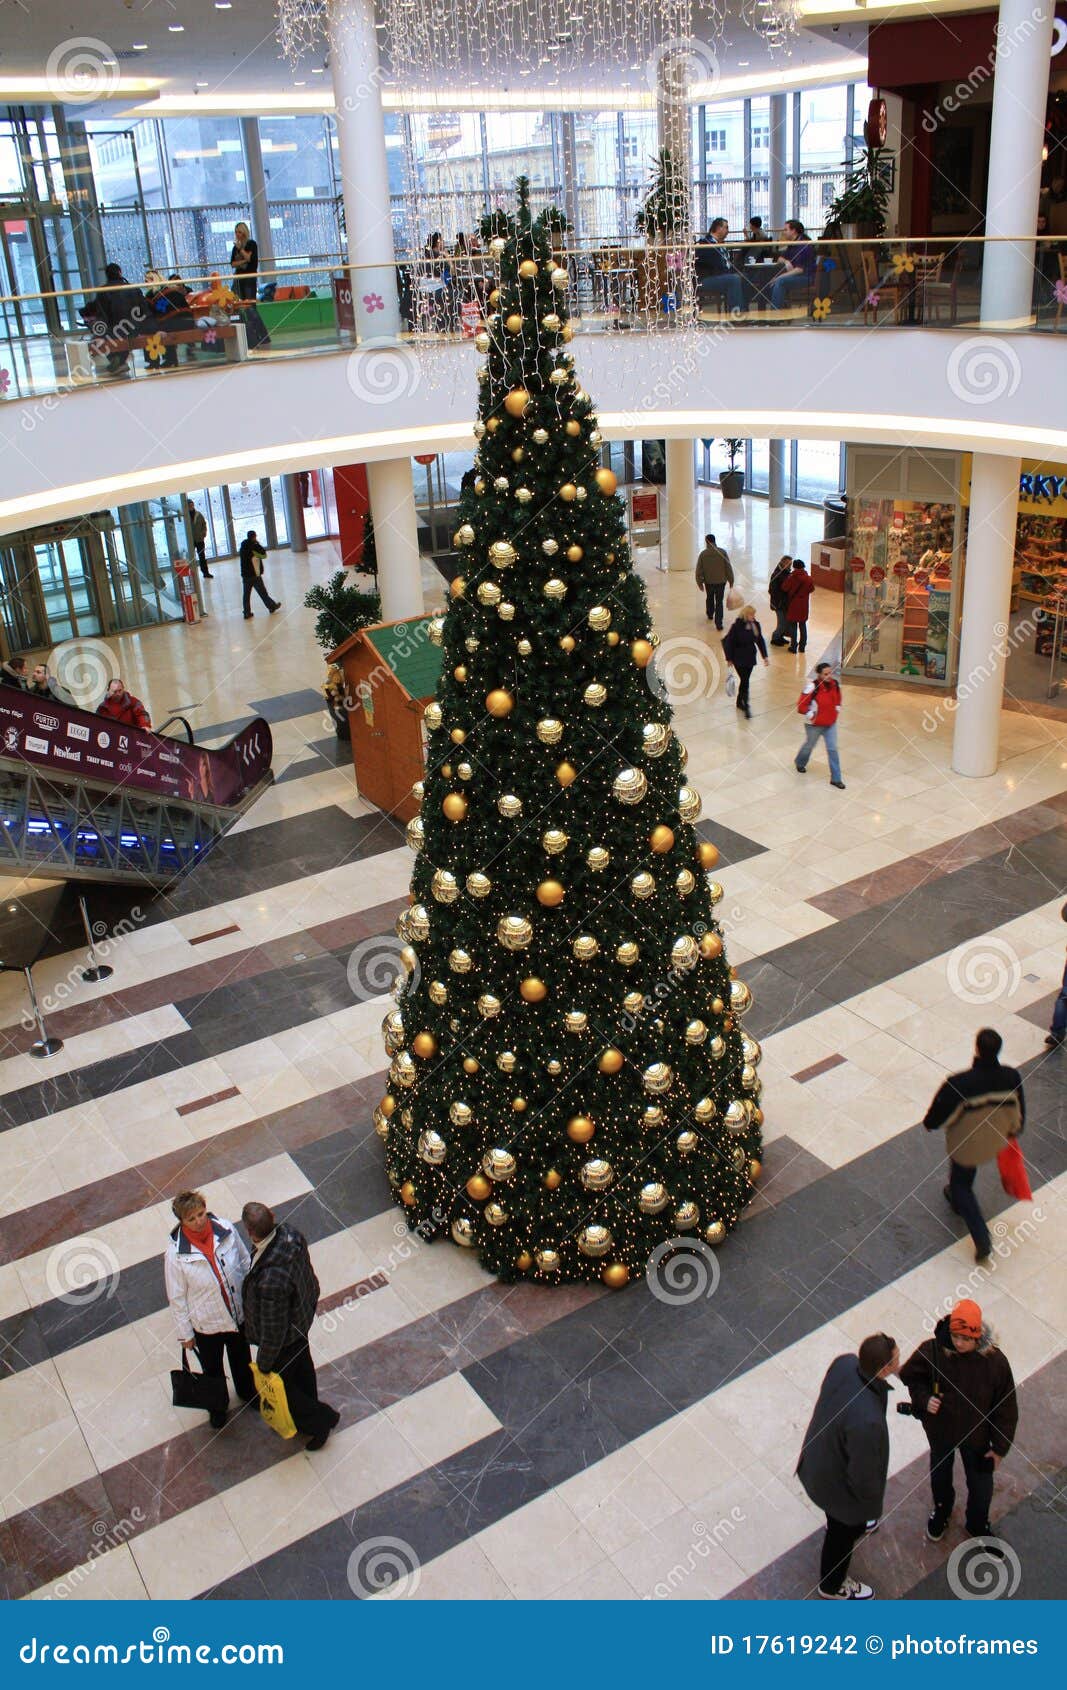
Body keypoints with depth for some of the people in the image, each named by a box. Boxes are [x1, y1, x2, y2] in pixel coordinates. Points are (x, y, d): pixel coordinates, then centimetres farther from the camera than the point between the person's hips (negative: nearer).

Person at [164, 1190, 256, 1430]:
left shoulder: (226, 1230, -23)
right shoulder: (176, 1253, -28)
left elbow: (245, 1262, -5)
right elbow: (176, 1297, -15)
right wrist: (185, 1333, -5)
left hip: (239, 1312, 2)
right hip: (207, 1323, -2)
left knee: (241, 1358, 29)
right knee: (212, 1368, 26)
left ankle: (247, 1392, 60)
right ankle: (217, 1406, 56)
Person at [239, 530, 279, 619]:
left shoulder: (243, 547, 7)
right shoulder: (254, 546, -14)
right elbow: (263, 554, -4)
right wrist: (257, 543, 5)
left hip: (245, 575, 6)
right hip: (255, 575, -6)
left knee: (246, 594, 6)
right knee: (263, 592, 8)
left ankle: (247, 613, 7)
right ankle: (272, 606, 24)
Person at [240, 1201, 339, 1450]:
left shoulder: (270, 1281, -46)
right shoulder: (290, 1234, -24)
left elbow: (274, 1332, -30)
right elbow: (306, 1273, -1)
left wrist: (264, 1363, -12)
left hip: (285, 1341, -7)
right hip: (302, 1318, 7)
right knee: (302, 1367, 32)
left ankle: (320, 1419, 41)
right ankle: (307, 1412, 58)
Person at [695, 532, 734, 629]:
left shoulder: (703, 554, -8)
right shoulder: (722, 552, -8)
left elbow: (699, 570, -6)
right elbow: (729, 567, -6)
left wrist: (699, 582, 5)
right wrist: (731, 580, 4)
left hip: (708, 581, 1)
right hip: (721, 581, -1)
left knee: (709, 598, 27)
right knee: (719, 602, 4)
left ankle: (710, 615, 49)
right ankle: (718, 623, -4)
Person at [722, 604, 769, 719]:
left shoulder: (755, 625, -1)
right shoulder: (736, 626, -17)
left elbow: (760, 641, 9)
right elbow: (728, 642, -11)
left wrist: (764, 656, 8)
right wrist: (729, 659, -9)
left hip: (750, 657, 6)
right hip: (739, 658, -6)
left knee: (745, 680, 14)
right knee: (745, 681, -9)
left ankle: (740, 701, 32)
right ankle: (746, 706, -4)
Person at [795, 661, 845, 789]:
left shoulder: (834, 684, -6)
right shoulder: (812, 687, -26)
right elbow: (801, 706, -23)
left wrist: (837, 708, 5)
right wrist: (810, 715, -19)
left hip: (830, 723, 4)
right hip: (815, 725, -4)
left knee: (833, 749, 3)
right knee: (810, 745, 20)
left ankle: (835, 778, 10)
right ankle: (800, 764, 51)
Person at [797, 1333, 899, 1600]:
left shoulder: (844, 1363, -27)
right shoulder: (867, 1421, -46)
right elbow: (864, 1476, -28)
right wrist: (873, 1501, -10)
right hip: (840, 1486, -6)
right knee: (843, 1533, 26)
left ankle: (854, 1524, 73)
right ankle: (832, 1587, 55)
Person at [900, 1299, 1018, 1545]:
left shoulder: (995, 1361, -29)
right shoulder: (932, 1351, -29)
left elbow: (1006, 1408, -14)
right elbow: (910, 1375, -6)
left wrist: (1000, 1446, -7)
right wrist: (924, 1398, -23)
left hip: (976, 1435, -1)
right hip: (940, 1430, 1)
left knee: (980, 1487, 21)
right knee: (939, 1474, 28)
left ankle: (977, 1526, 53)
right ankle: (941, 1510, 60)